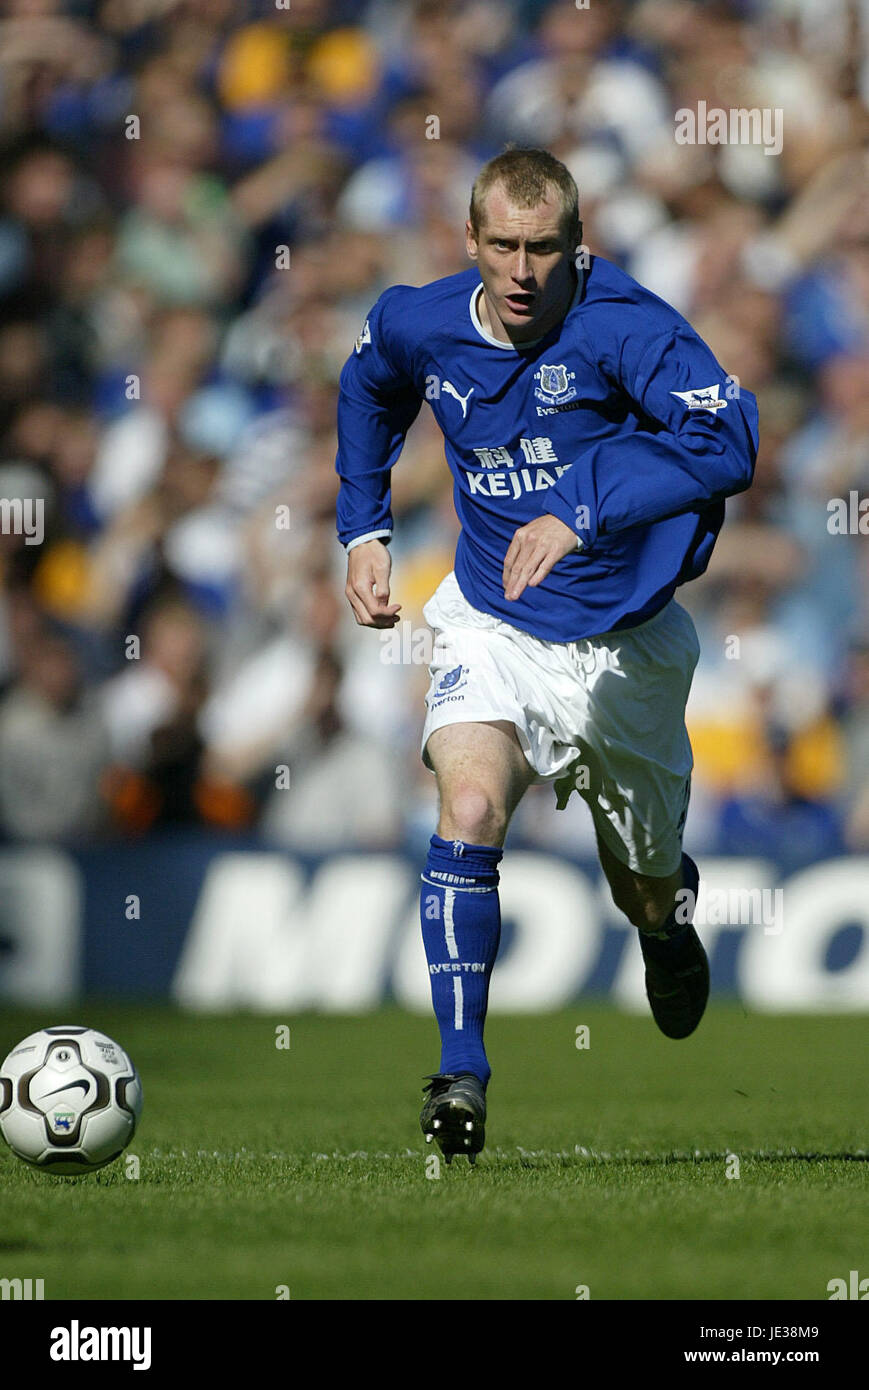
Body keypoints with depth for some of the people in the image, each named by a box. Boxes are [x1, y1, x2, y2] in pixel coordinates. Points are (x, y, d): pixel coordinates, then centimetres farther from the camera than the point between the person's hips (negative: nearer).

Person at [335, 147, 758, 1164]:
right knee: (469, 812, -27)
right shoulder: (418, 326, -6)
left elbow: (728, 442, -37)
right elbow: (368, 391, 20)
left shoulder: (623, 328, -22)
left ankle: (668, 910, 54)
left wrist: (583, 510, -44)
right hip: (492, 630, 2)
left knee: (645, 889, 15)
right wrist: (362, 528, 12)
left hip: (624, 645, -1)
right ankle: (459, 1073, -22)